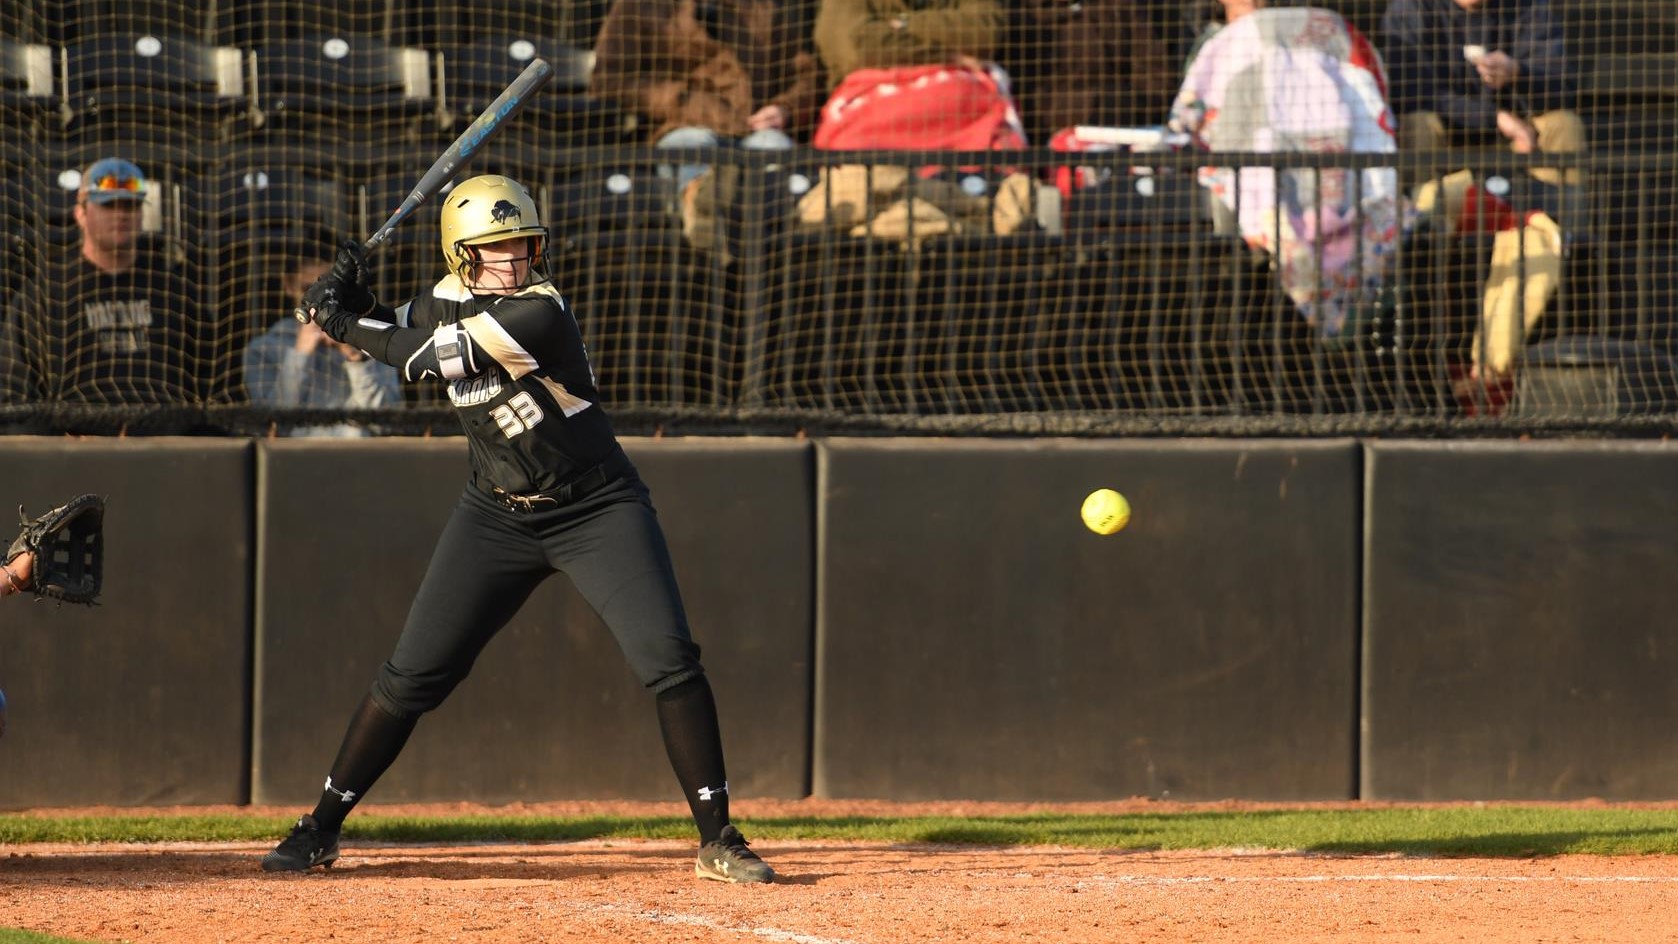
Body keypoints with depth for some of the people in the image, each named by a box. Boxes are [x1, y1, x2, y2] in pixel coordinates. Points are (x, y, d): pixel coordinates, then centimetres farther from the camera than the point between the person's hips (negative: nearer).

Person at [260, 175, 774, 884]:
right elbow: (402, 338, 19)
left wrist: (340, 321, -12)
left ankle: (718, 839, -8)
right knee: (412, 677, 1)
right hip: (497, 516, 5)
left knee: (670, 661, -17)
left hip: (597, 508, -5)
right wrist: (357, 303, -3)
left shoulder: (539, 313, -25)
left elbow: (424, 358, -26)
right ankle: (321, 828, 11)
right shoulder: (448, 297, -3)